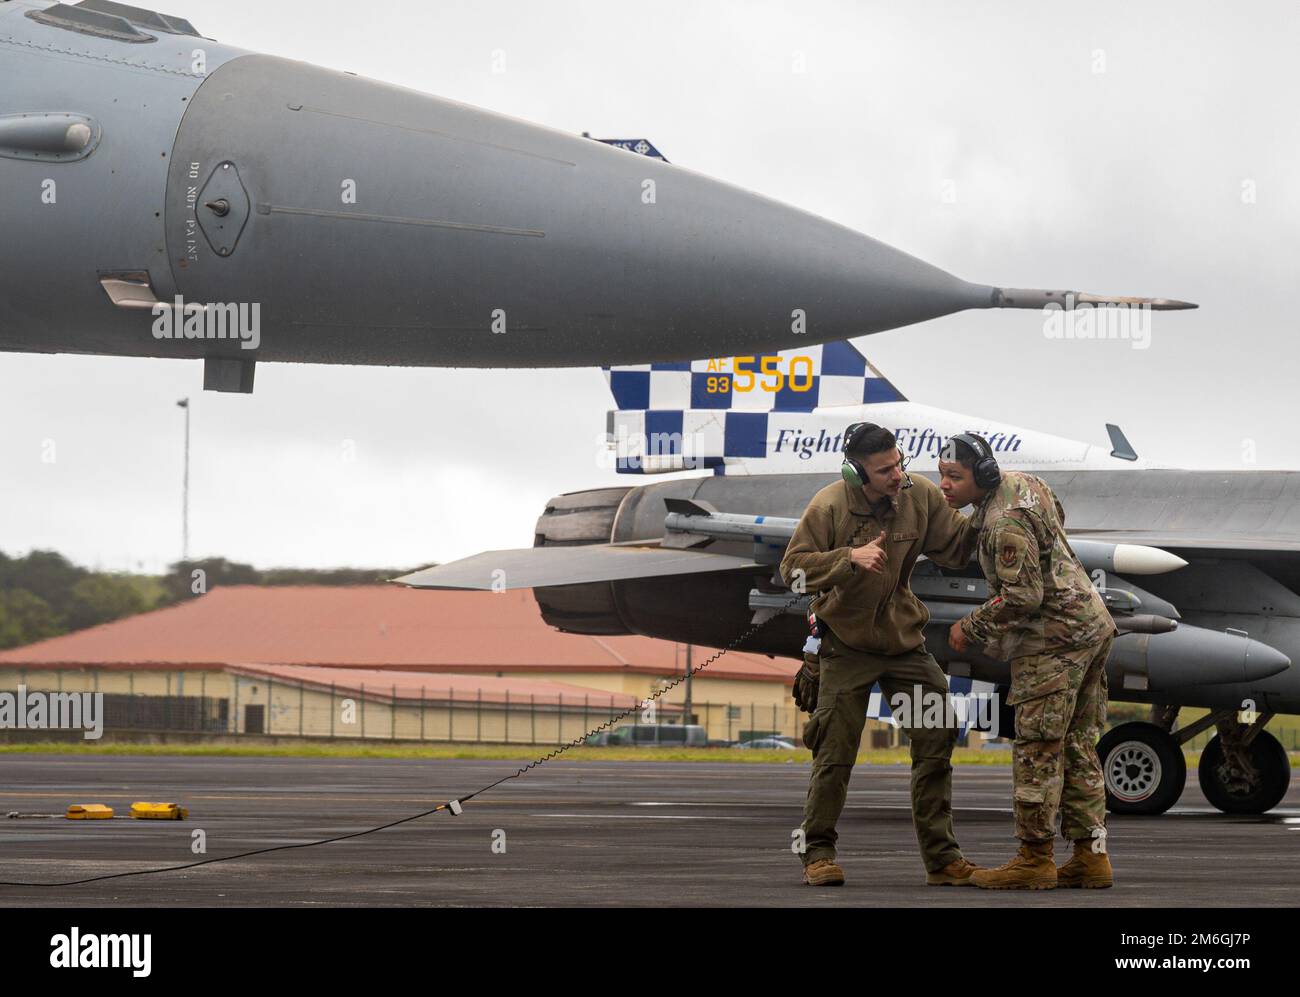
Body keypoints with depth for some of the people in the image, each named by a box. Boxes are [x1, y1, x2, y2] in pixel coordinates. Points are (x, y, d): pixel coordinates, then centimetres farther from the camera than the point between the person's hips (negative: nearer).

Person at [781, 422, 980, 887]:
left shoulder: (919, 495, -7)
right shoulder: (830, 505, -17)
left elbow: (956, 545, 3)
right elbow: (793, 568, -17)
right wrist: (849, 557, -31)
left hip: (905, 640, 3)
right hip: (847, 644, -3)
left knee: (937, 742, -1)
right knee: (835, 753, -3)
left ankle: (941, 857, 6)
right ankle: (817, 852, 11)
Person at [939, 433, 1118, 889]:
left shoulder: (1005, 522, -21)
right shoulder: (1022, 481, 9)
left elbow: (1023, 597, -24)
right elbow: (1056, 514, 31)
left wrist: (970, 628, -13)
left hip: (1053, 637, -10)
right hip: (1090, 624, 10)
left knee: (1037, 749, -8)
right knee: (1077, 747, 11)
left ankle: (1035, 860, -7)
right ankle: (1090, 857, 11)